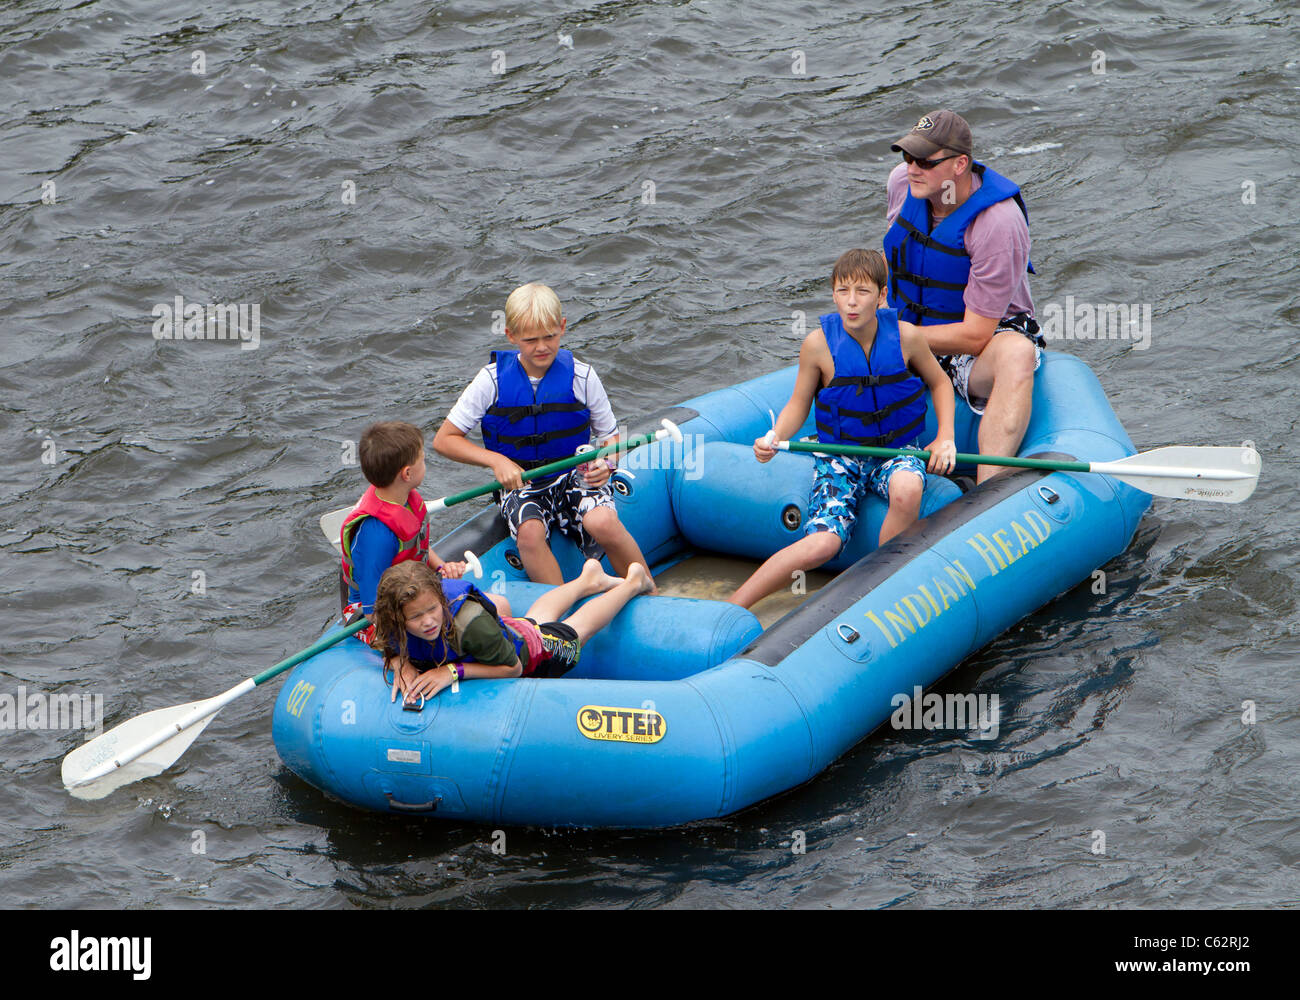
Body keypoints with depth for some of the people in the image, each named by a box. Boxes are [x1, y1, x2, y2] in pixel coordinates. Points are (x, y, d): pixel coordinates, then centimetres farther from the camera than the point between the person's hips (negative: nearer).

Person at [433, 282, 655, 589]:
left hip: (576, 475, 0)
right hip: (520, 483, 0)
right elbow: (444, 439, 0)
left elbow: (610, 436, 9)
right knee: (530, 533, -35)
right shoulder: (493, 381, -5)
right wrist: (496, 460, -14)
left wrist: (605, 463, -15)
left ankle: (650, 595, -13)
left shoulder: (581, 377, -2)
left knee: (602, 523, -33)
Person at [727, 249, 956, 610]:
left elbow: (939, 383, 11)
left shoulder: (906, 337, -9)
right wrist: (775, 438, -18)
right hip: (840, 455, -1)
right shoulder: (818, 344, -11)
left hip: (898, 449, 1)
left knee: (907, 489, -38)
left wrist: (945, 438, -2)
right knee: (822, 543, -26)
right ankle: (730, 609, -18)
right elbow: (798, 404, 2)